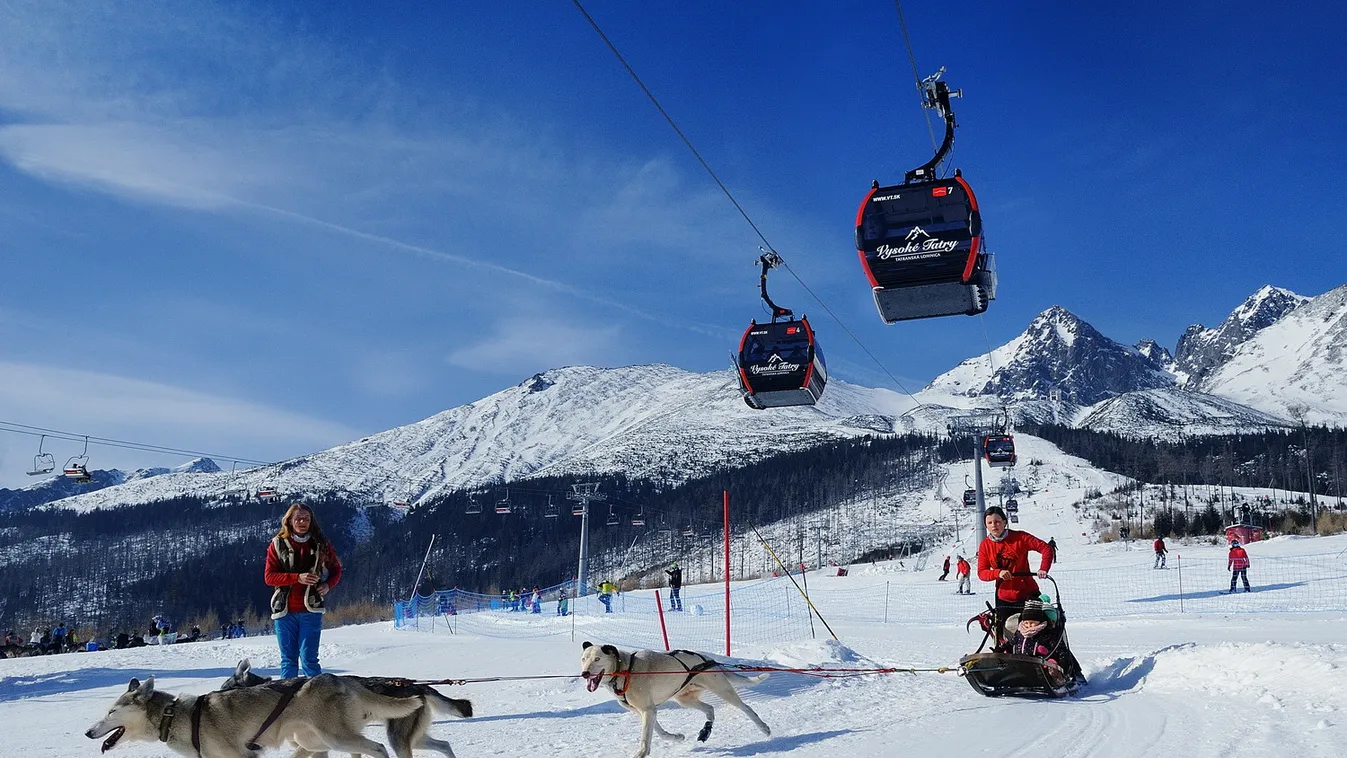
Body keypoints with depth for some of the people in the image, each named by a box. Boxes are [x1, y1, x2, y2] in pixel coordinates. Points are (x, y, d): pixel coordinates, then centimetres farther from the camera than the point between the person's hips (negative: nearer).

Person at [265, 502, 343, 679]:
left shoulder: (321, 544, 4)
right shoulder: (278, 544, 3)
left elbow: (336, 569, 15)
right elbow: (269, 576, -3)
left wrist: (328, 585, -6)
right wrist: (297, 578, -17)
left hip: (311, 609, -1)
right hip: (284, 610, 1)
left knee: (309, 658, -5)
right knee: (288, 659, 6)